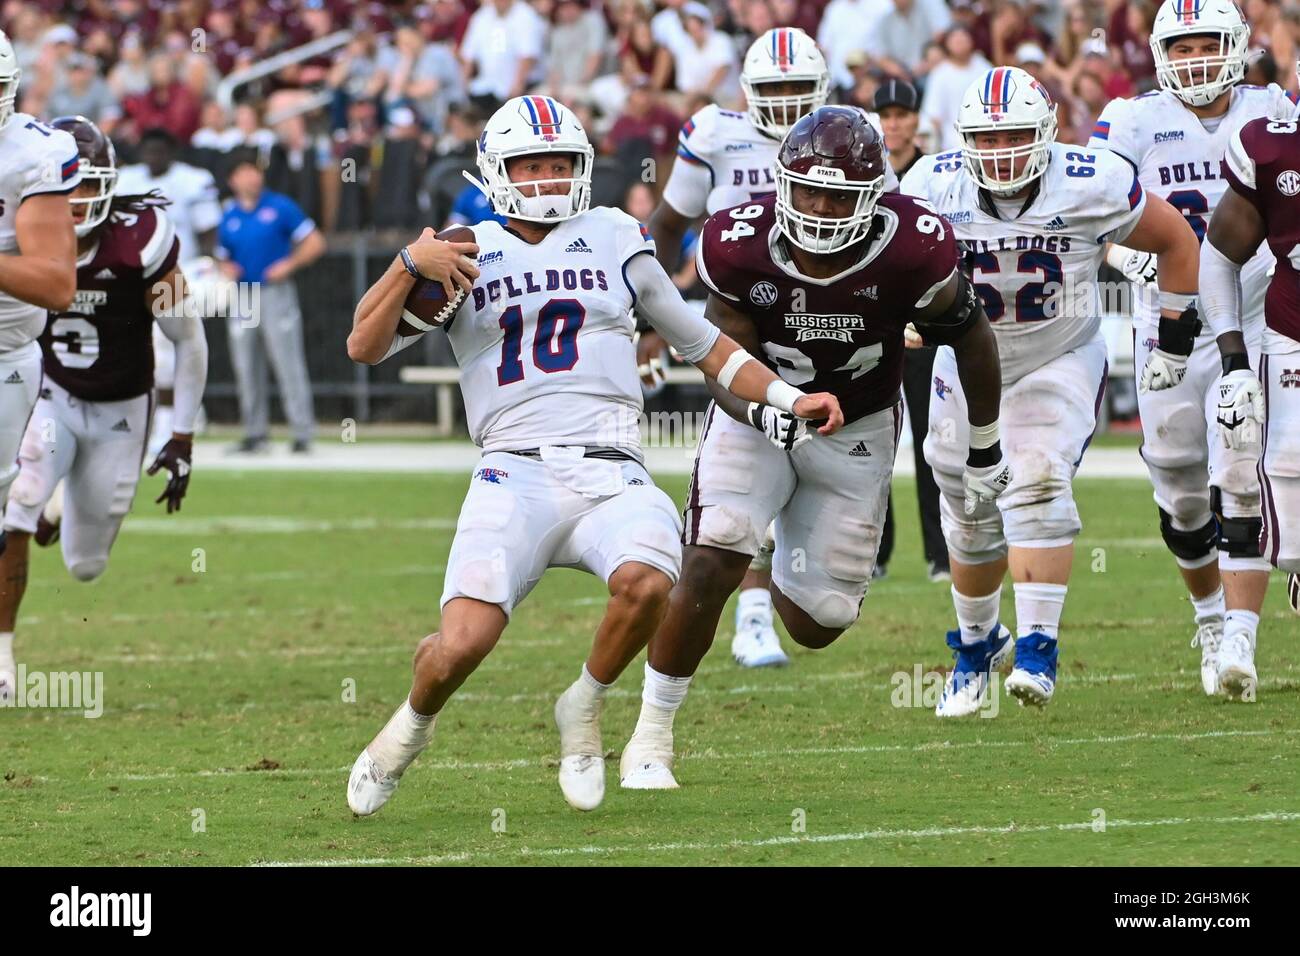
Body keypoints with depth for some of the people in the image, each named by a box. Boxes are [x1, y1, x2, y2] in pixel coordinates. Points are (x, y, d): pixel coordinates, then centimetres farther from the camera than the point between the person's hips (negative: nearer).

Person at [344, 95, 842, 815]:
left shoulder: (614, 240, 16)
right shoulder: (466, 255, 14)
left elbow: (703, 343, 23)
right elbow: (364, 347, 6)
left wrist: (791, 400, 12)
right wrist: (411, 265, -8)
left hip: (611, 476, 1)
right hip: (515, 477, -1)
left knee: (645, 584, -33)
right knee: (463, 646, -21)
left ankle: (583, 709, -3)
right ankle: (413, 724, 16)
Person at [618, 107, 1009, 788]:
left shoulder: (911, 251, -25)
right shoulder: (740, 246, -24)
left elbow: (970, 337, -7)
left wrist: (985, 448, 4)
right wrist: (762, 411, -41)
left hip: (858, 431, 1)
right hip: (757, 416, -1)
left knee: (816, 623, 2)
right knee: (712, 563, -24)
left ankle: (792, 575, 43)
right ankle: (651, 737, -10)